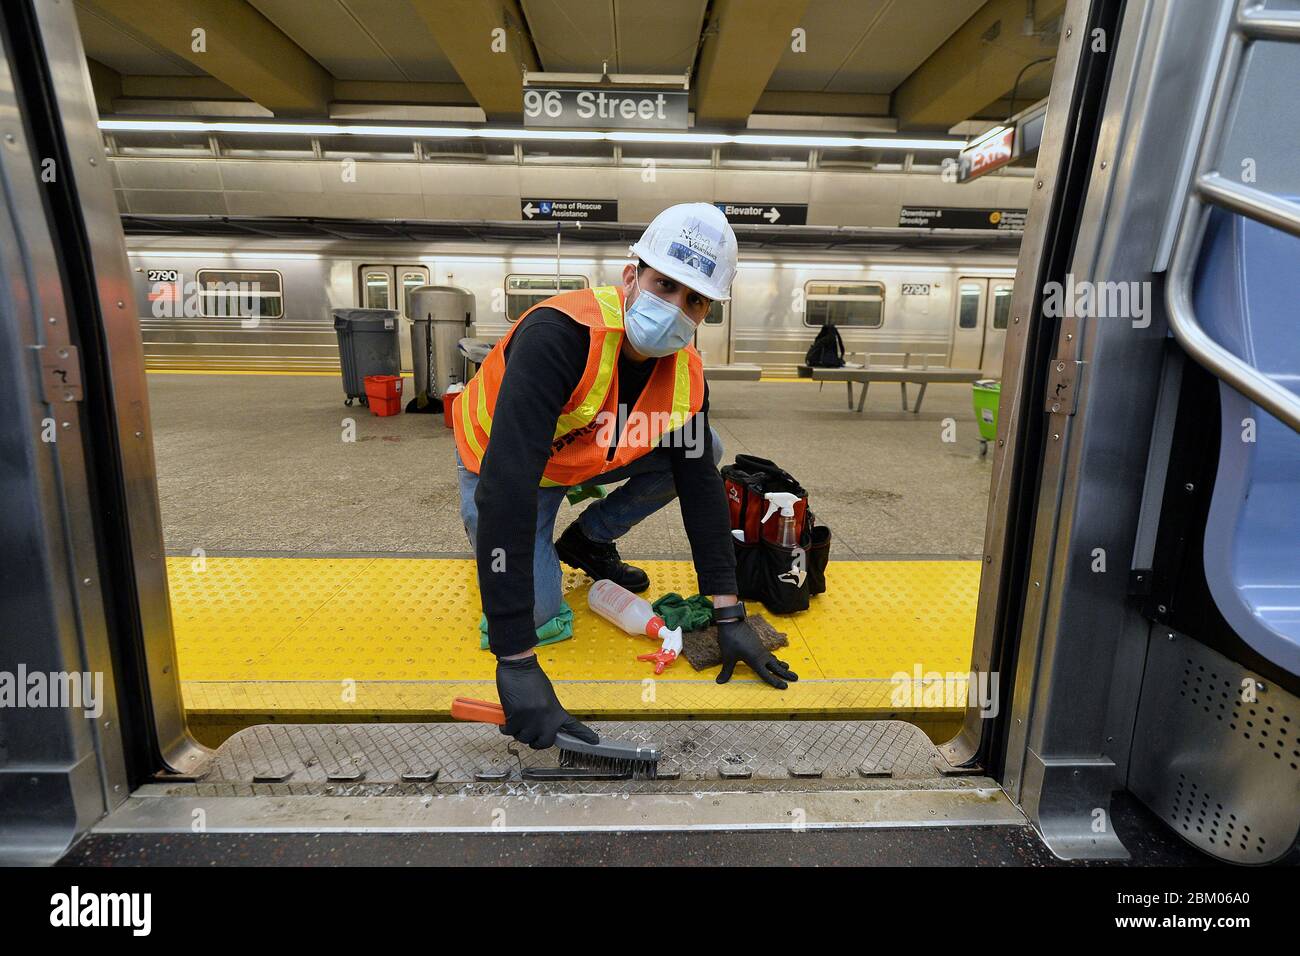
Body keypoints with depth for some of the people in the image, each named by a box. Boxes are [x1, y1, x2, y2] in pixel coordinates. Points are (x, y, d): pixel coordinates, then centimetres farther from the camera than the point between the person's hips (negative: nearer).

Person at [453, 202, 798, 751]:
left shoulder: (686, 377, -18)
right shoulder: (561, 332, -39)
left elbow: (701, 487, -10)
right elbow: (508, 487, -46)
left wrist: (729, 617, -12)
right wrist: (516, 661, -46)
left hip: (585, 456, 6)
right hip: (498, 461, -5)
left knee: (702, 452, -8)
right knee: (542, 615, -18)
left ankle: (586, 541, 9)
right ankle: (486, 536, 15)